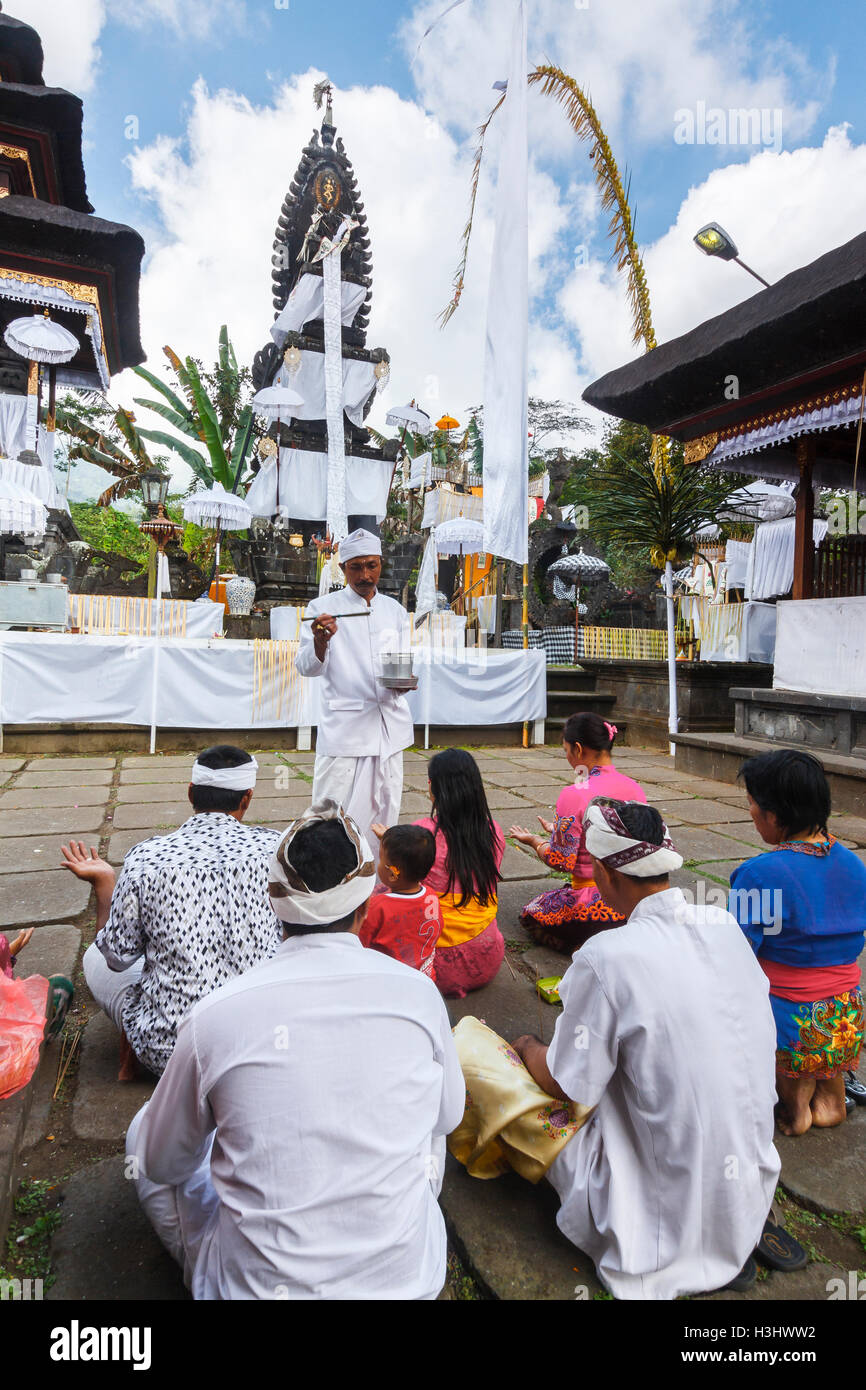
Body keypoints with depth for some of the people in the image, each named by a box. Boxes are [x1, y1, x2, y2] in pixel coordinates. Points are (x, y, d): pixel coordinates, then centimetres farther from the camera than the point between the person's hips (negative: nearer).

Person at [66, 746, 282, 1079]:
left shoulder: (145, 858, -11)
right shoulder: (275, 847, -10)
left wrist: (103, 882, 14)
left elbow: (117, 957, 2)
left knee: (93, 957, 21)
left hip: (167, 1054, -1)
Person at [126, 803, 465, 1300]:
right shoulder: (417, 993, -15)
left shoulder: (214, 1017, -19)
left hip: (256, 1285, -1)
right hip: (408, 1278, 2)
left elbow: (162, 1165, -1)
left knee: (143, 1131, 18)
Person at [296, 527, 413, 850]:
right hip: (342, 728, -4)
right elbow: (306, 667, -5)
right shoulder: (323, 609, 1)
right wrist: (320, 642, -27)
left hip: (389, 726, 4)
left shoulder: (395, 611, 13)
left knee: (385, 814, 10)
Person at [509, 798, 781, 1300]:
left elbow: (565, 1086, -16)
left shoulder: (606, 959, -27)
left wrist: (530, 1049, 6)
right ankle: (742, 1224, 16)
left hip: (679, 1197, -6)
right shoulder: (726, 924, -8)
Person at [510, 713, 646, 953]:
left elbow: (561, 861, -17)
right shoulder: (635, 788, 0)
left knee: (530, 913, 20)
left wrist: (534, 840, 4)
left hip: (594, 906, -6)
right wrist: (557, 832, 21)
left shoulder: (574, 795, -21)